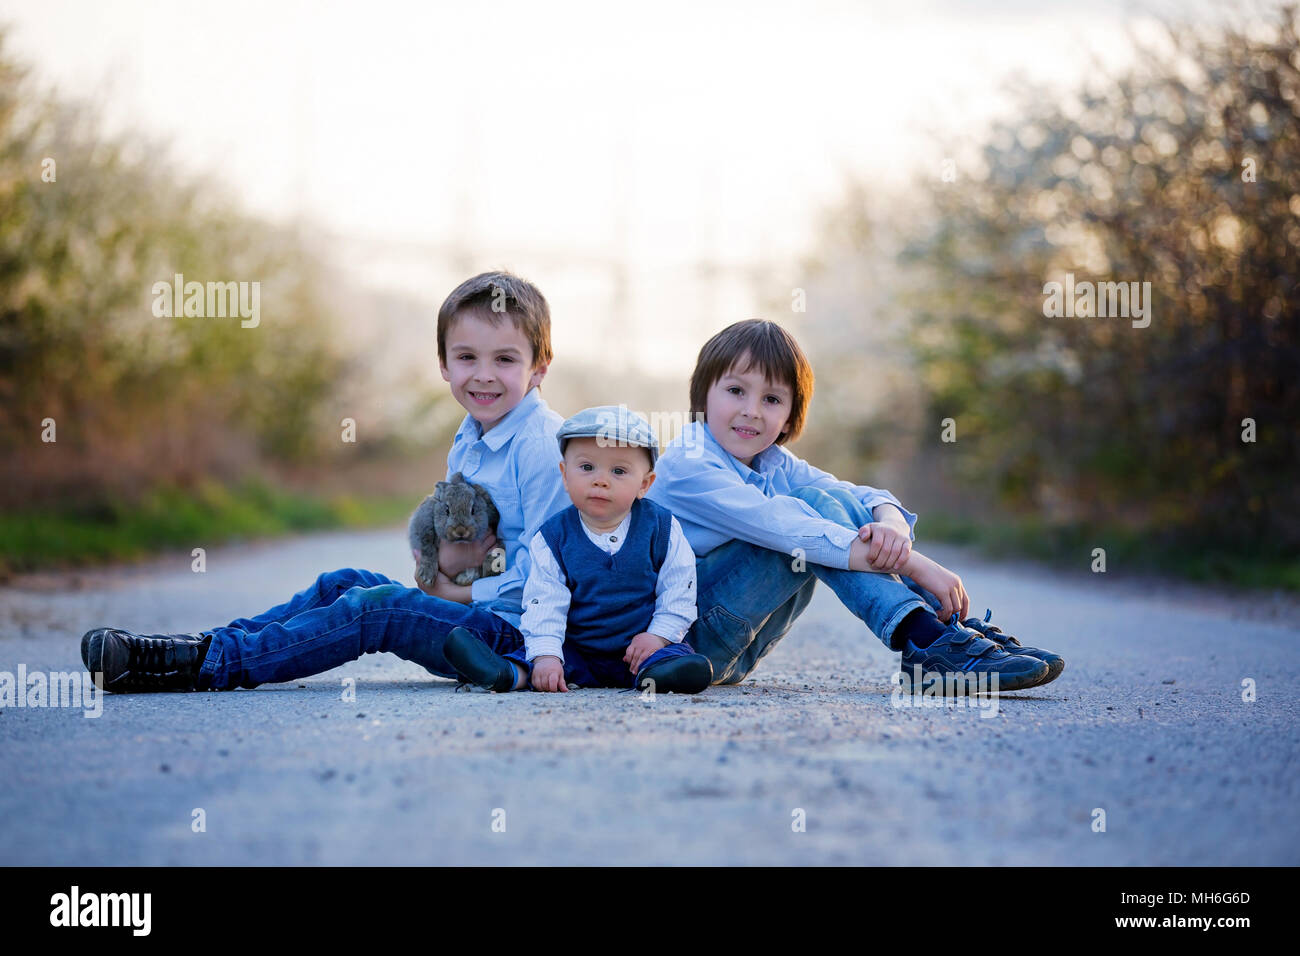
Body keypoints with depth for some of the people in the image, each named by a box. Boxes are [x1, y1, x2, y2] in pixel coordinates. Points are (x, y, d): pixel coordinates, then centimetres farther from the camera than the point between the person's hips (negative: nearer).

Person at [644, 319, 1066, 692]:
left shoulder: (775, 464, 9)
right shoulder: (687, 466, -17)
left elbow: (865, 496, -5)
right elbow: (782, 526, -29)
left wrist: (892, 524, -32)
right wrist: (914, 564, -33)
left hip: (736, 651, 8)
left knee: (832, 499, -6)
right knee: (813, 506, -20)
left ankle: (965, 632, -14)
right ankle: (927, 641, -30)